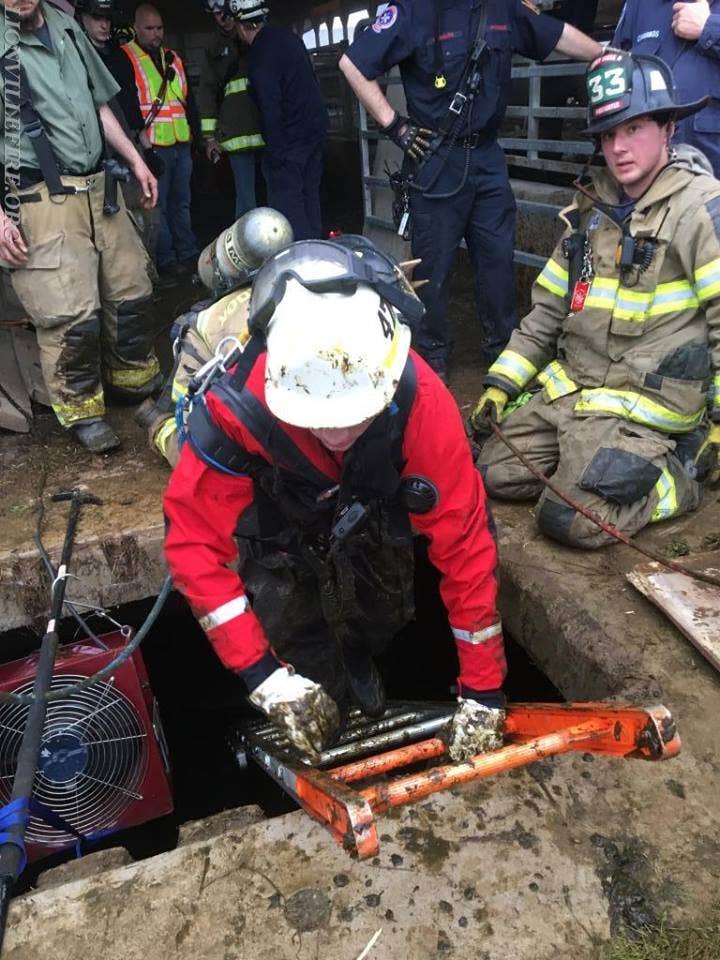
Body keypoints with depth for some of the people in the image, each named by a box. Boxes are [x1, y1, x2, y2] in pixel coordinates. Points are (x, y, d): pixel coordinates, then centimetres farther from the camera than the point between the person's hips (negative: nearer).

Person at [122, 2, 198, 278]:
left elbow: (187, 98, 24)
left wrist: (191, 130, 20)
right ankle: (166, 261, 3)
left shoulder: (172, 58, 17)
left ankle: (188, 254, 21)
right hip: (153, 147, -7)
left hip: (181, 144, 7)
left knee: (181, 202, 13)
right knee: (158, 205, -3)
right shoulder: (125, 58, -5)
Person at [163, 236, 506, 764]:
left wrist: (483, 692, -23)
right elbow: (196, 543, -31)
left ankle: (358, 659, 26)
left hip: (371, 498, 1)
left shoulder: (421, 402, -38)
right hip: (273, 505, 0)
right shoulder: (235, 409, -41)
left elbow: (463, 540, -30)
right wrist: (263, 675, -33)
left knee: (384, 613, -11)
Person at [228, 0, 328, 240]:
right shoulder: (286, 35, 11)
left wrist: (275, 151, -18)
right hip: (316, 127, 9)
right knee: (309, 195, 15)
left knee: (287, 202, -5)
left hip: (289, 138, -9)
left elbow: (270, 107, -21)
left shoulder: (260, 55, -17)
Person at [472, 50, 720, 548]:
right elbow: (547, 309, 15)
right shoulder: (592, 207, 12)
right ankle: (588, 456, 17)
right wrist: (501, 384, 10)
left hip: (647, 404, -7)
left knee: (571, 520, -19)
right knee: (493, 475, -1)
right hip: (568, 388, 7)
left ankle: (680, 473, 3)